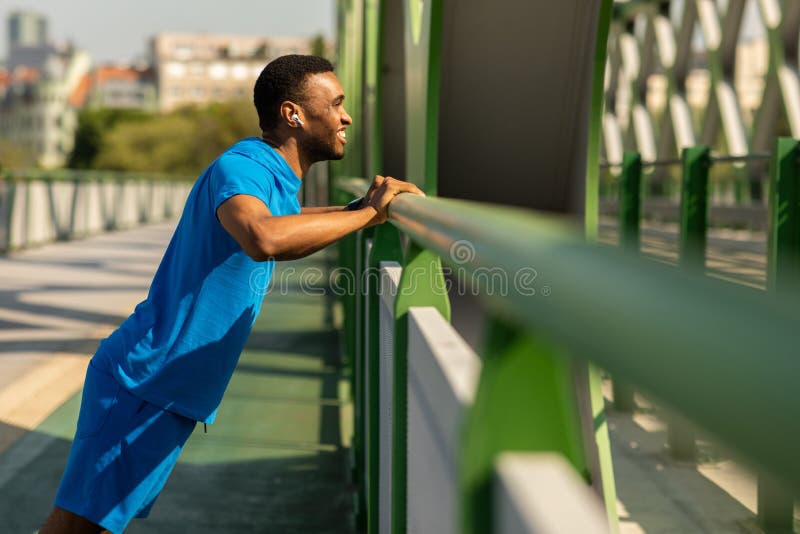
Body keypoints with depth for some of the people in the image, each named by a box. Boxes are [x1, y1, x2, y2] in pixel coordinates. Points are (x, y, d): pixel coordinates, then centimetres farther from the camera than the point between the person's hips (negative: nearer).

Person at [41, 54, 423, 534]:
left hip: (174, 394, 9)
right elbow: (263, 239, -41)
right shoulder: (239, 169, -18)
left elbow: (284, 224, 38)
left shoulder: (277, 182, 13)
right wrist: (368, 214, -28)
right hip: (142, 381, -9)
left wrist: (361, 208, 21)